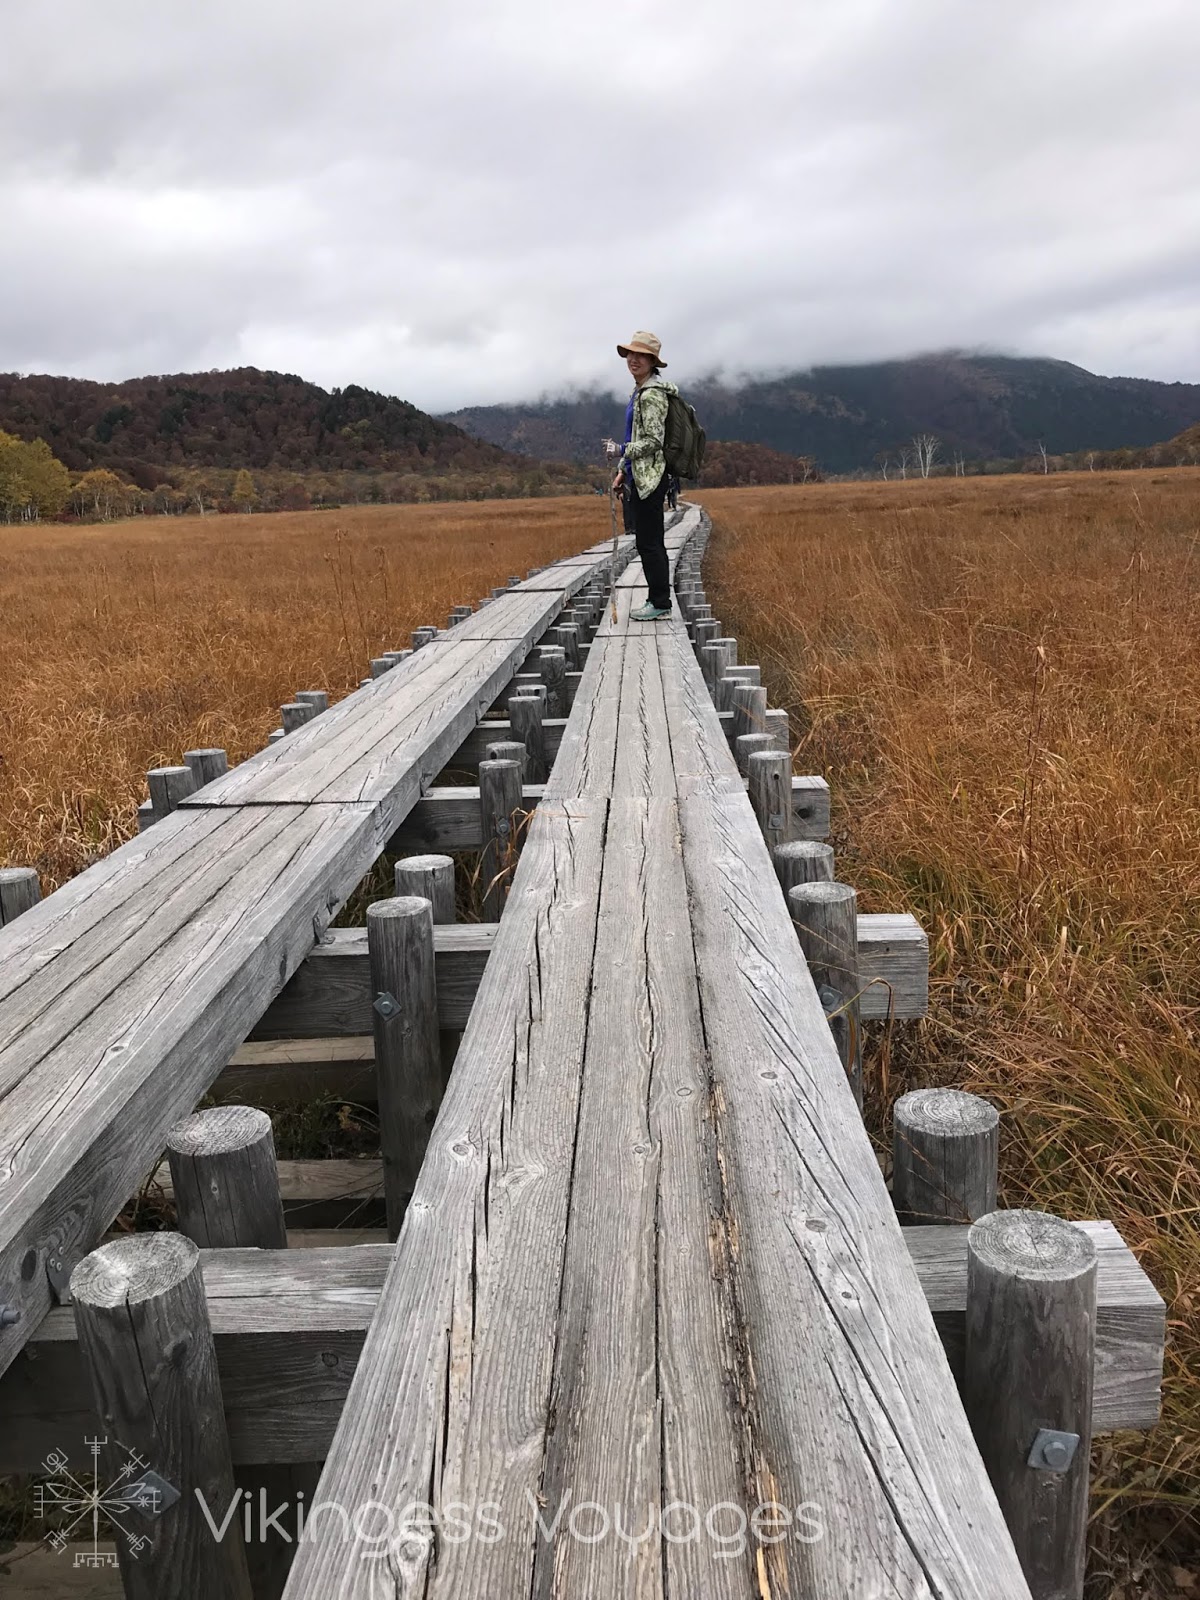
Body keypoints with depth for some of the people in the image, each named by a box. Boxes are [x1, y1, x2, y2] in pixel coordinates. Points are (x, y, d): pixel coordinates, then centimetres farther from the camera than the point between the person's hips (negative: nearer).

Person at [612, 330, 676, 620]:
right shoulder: (641, 391, 17)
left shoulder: (652, 394, -14)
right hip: (639, 476, 10)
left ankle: (660, 602, 0)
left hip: (649, 477, -10)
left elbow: (653, 440, -19)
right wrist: (623, 471, 17)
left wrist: (624, 451, -13)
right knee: (651, 542, 13)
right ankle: (659, 601, 19)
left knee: (648, 542, -6)